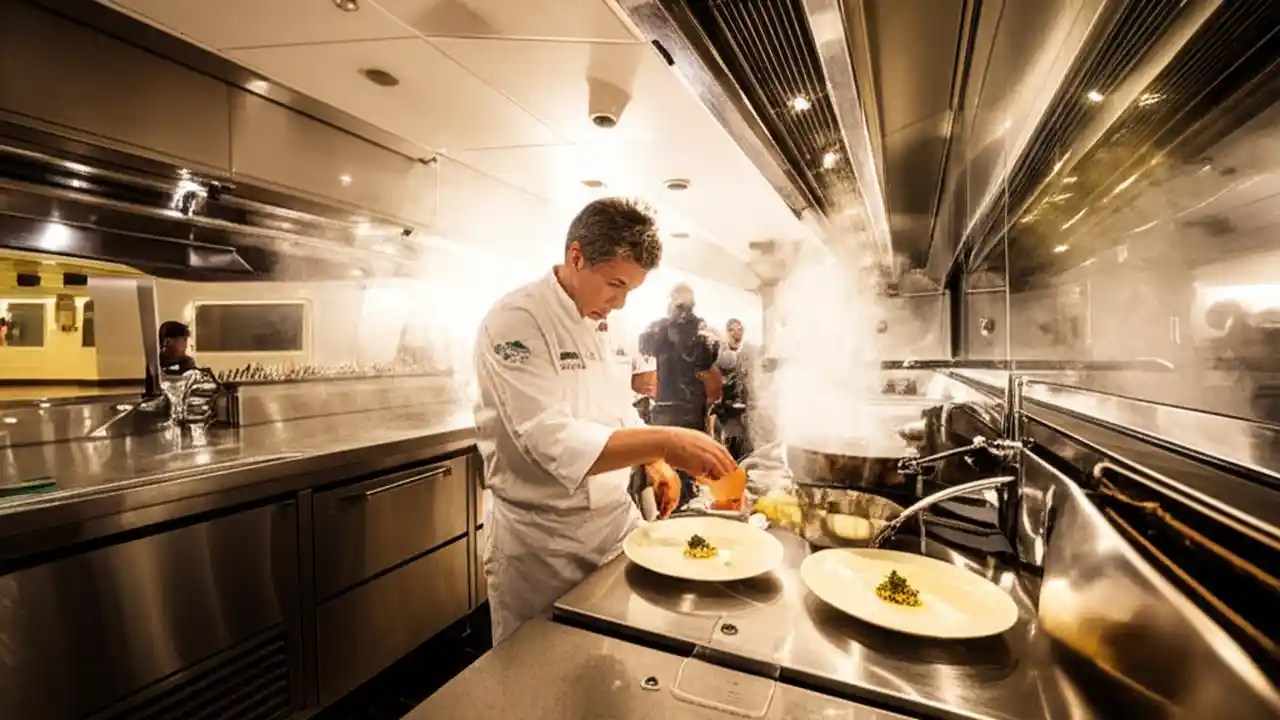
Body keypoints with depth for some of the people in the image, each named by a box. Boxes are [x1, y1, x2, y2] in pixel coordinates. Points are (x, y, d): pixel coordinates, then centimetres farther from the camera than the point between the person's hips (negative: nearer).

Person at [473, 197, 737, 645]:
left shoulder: (593, 324, 6)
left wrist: (654, 461, 0)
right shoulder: (515, 322, -20)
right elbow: (551, 440, -30)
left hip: (615, 518, 7)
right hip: (541, 539, -7)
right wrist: (662, 442, -37)